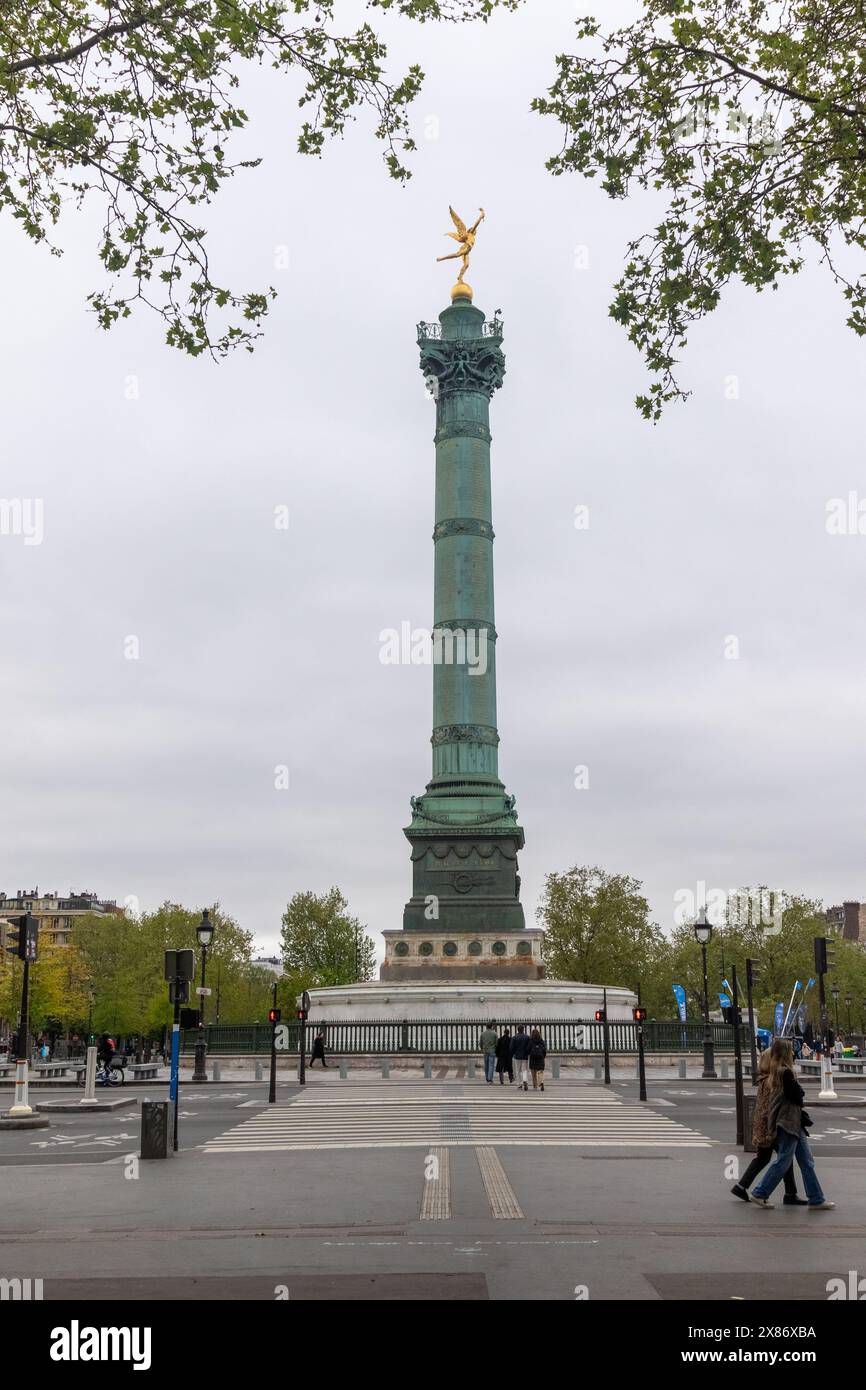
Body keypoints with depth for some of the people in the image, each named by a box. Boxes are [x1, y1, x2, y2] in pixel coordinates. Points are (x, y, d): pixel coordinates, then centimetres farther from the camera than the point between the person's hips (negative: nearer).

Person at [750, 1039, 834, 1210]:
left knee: (807, 1162, 10)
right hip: (788, 1121, -10)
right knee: (783, 1161, -3)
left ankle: (816, 1199, 13)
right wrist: (800, 1093, 3)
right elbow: (798, 1097, -15)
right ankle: (760, 1194, 4)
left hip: (794, 1123, 10)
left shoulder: (775, 1072, 12)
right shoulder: (785, 1072, -18)